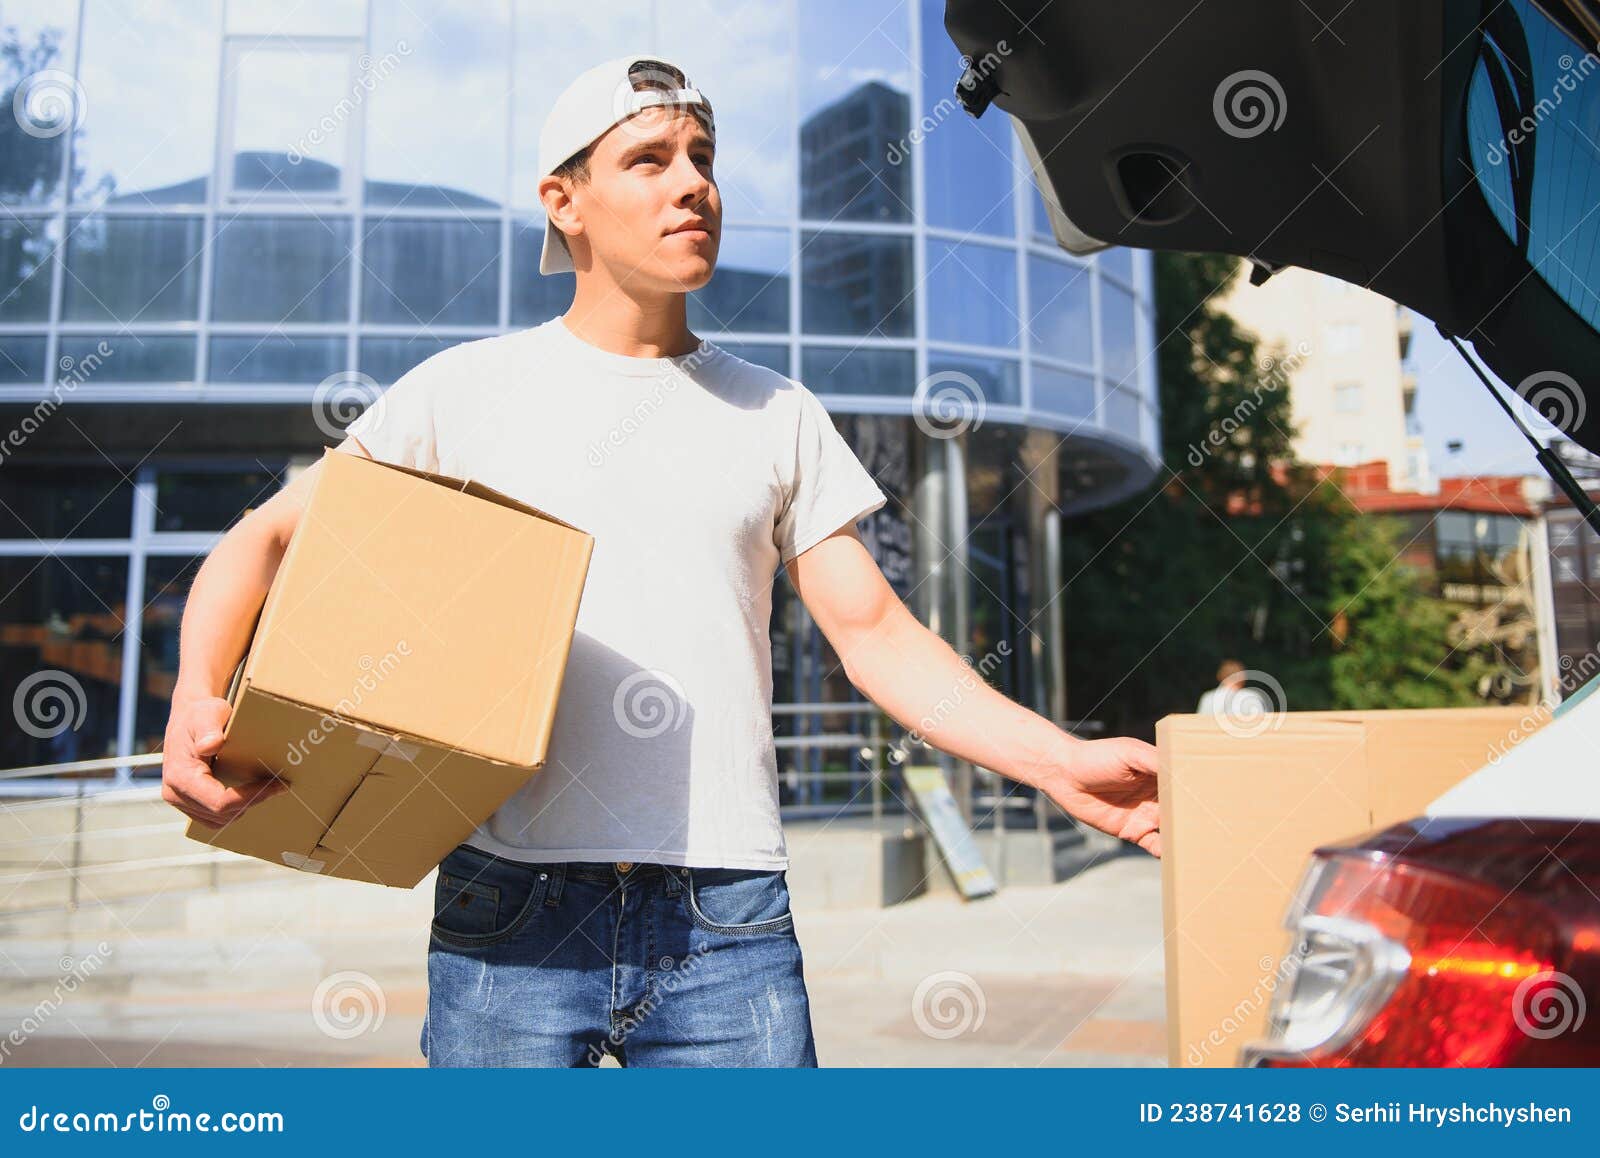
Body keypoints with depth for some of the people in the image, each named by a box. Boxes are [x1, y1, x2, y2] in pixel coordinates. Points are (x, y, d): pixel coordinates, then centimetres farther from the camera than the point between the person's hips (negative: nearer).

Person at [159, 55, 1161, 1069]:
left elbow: (875, 631, 9)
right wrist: (199, 694, -14)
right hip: (513, 912, -1)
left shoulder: (778, 415, 11)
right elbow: (268, 539, 6)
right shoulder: (468, 388, 6)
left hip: (731, 919, 2)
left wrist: (1060, 762, -2)